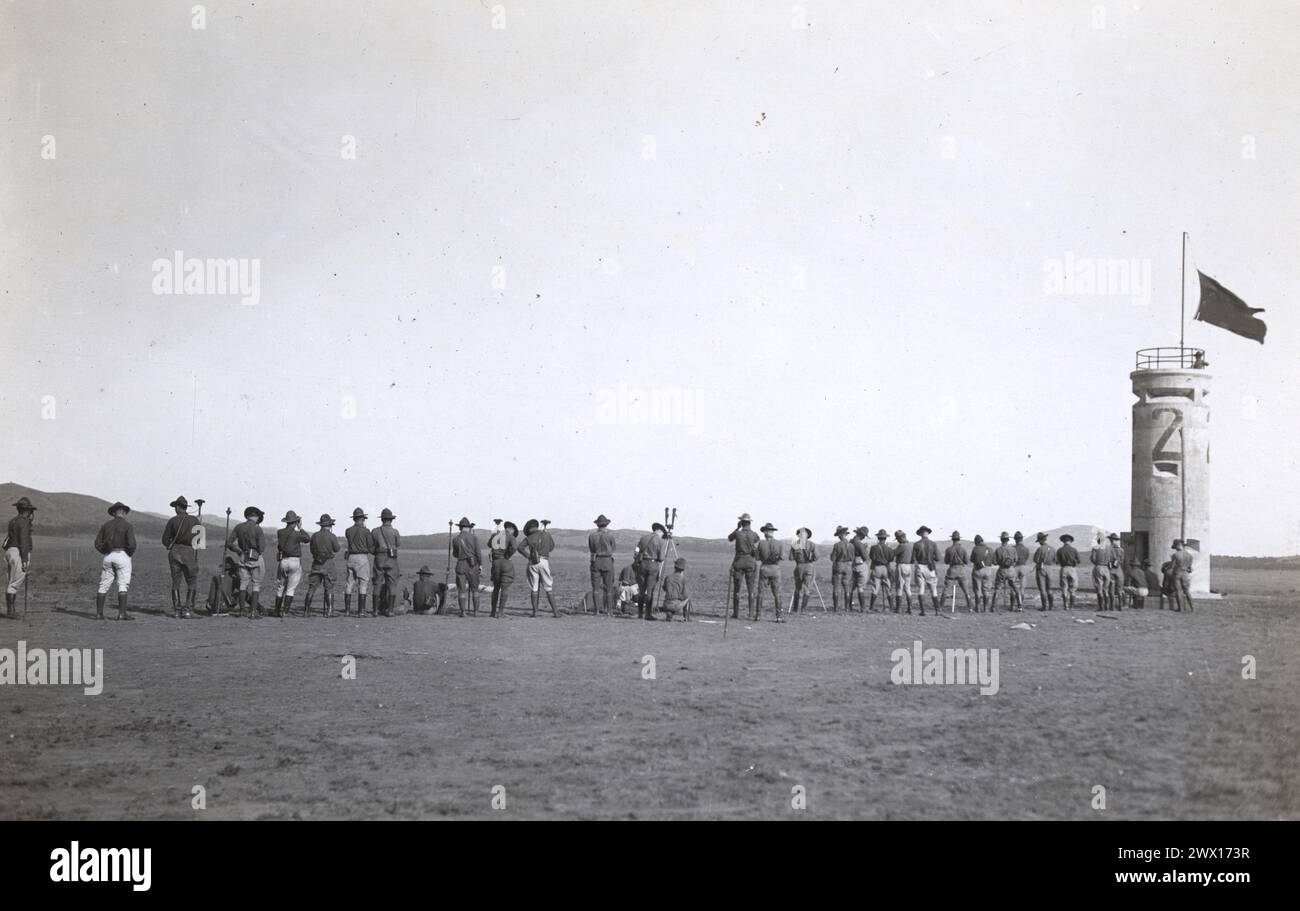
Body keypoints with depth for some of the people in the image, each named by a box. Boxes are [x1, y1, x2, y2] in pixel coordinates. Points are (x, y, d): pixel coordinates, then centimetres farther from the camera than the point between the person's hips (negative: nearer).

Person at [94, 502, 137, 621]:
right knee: (123, 586, -4)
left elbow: (98, 544, 4)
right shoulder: (127, 526, -3)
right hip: (122, 556, -4)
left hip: (108, 557, 4)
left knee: (104, 587, 8)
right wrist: (131, 553, 5)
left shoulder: (106, 525, 9)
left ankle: (99, 613, 5)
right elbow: (131, 544, -14)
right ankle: (122, 614, -11)